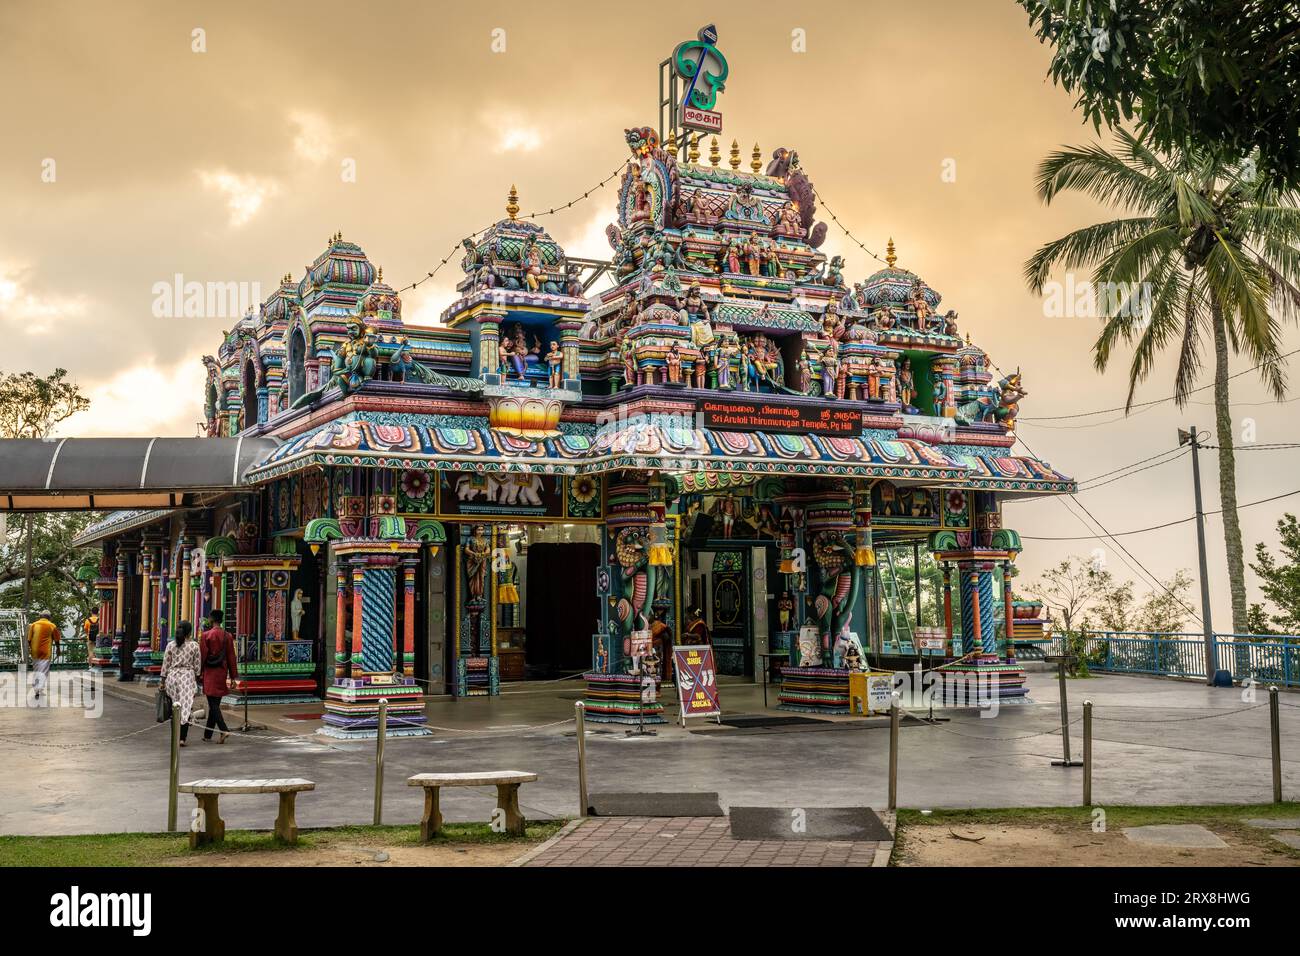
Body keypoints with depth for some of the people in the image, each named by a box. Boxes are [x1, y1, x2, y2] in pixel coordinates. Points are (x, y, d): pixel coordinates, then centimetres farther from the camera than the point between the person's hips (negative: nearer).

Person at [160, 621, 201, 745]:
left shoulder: (170, 645, 1)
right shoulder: (194, 646, -3)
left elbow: (165, 665, 3)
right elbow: (196, 666, 0)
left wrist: (163, 682, 9)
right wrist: (196, 681, 10)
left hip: (172, 677, 2)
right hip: (188, 677, -2)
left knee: (174, 709, 12)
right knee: (186, 707, -1)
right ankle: (182, 738, -9)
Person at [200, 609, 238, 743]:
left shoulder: (206, 635, -9)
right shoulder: (228, 636, 3)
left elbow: (202, 656, -8)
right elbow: (231, 657, 5)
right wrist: (233, 676, 10)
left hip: (210, 672, -5)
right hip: (222, 672, 5)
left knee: (213, 703, -5)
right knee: (215, 703, 12)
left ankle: (224, 730, -22)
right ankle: (207, 734, 20)